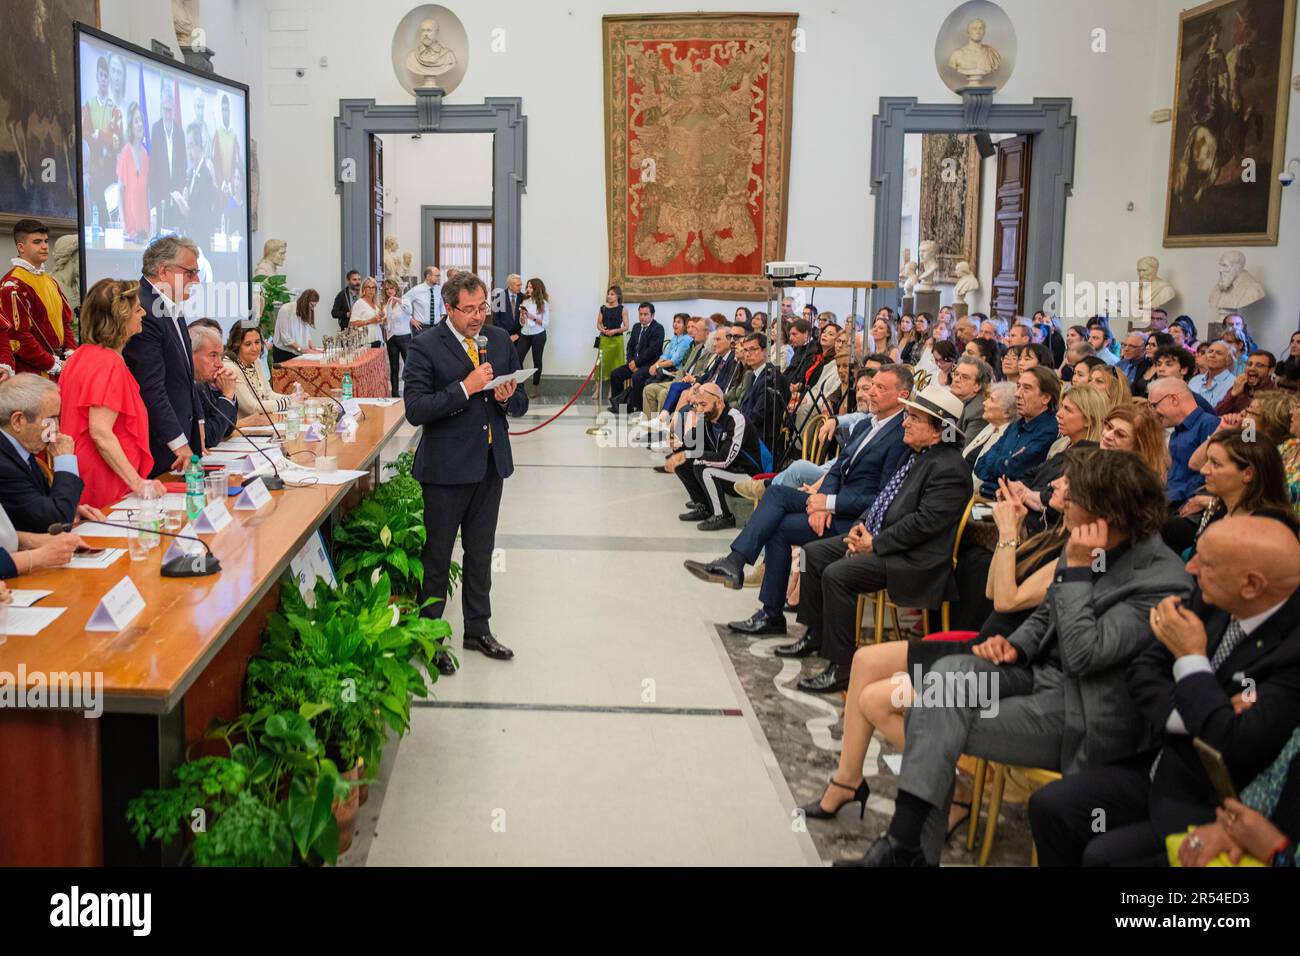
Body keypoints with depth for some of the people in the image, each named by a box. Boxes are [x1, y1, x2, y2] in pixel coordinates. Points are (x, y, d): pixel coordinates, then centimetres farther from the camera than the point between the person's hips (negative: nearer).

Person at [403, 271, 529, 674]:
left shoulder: (500, 340, 6)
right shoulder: (426, 347, -11)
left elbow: (521, 403, 11)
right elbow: (415, 410, -18)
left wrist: (508, 398, -12)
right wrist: (466, 388, -25)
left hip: (491, 463, 5)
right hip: (447, 467, -5)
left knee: (480, 553, 17)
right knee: (437, 556, 5)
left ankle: (478, 629, 31)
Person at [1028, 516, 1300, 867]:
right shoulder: (1214, 602, -3)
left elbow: (1237, 749, -31)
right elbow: (1142, 673, 4)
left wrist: (1191, 658, -22)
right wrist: (1186, 714, -17)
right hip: (1162, 768, 7)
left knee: (1104, 855, -20)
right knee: (1048, 806, -4)